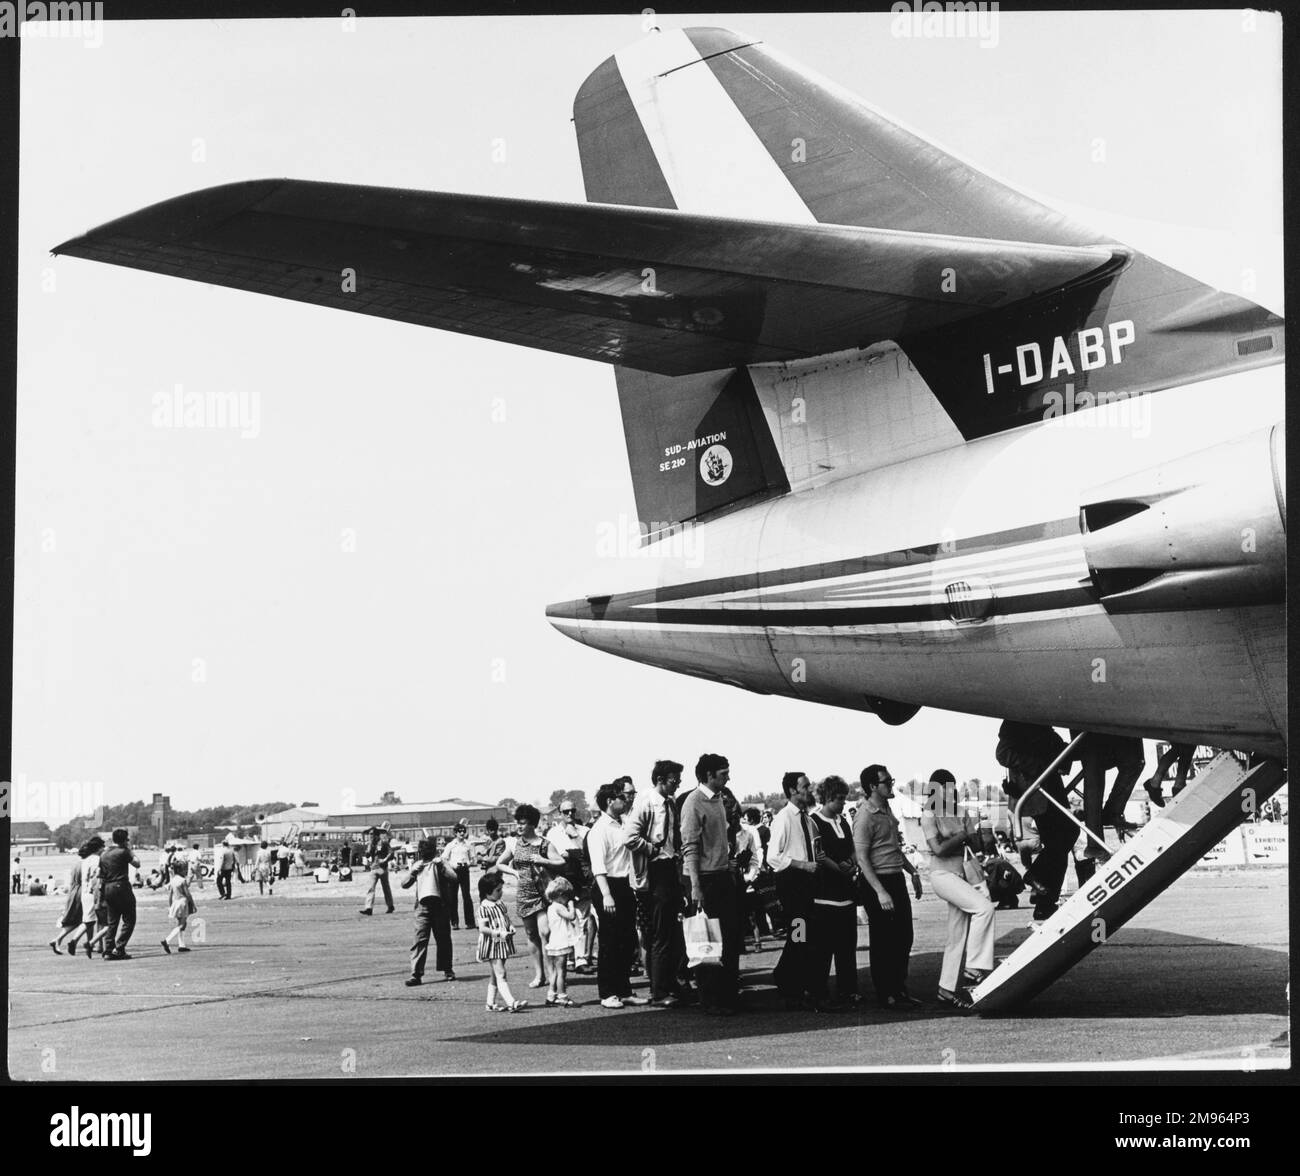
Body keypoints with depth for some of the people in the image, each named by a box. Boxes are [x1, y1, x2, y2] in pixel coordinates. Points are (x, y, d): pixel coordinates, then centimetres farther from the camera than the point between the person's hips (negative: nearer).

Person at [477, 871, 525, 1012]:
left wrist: (510, 928, -1)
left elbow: (506, 919, 21)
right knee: (500, 974, -13)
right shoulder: (484, 907, -15)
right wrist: (499, 933, -26)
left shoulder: (500, 904, 10)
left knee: (496, 974, 14)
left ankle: (491, 1003, 21)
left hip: (503, 943, 9)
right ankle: (511, 1003, -21)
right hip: (492, 944, -9)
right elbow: (482, 928, -20)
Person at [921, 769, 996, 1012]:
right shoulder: (929, 815, -6)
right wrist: (961, 836, -7)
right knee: (984, 907, -24)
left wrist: (970, 835, -10)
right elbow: (938, 849, -16)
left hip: (959, 874, 7)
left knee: (958, 936, 7)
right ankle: (974, 968, -21)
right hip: (942, 874, -7)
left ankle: (947, 989, 14)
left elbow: (976, 844, 9)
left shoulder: (960, 814, 13)